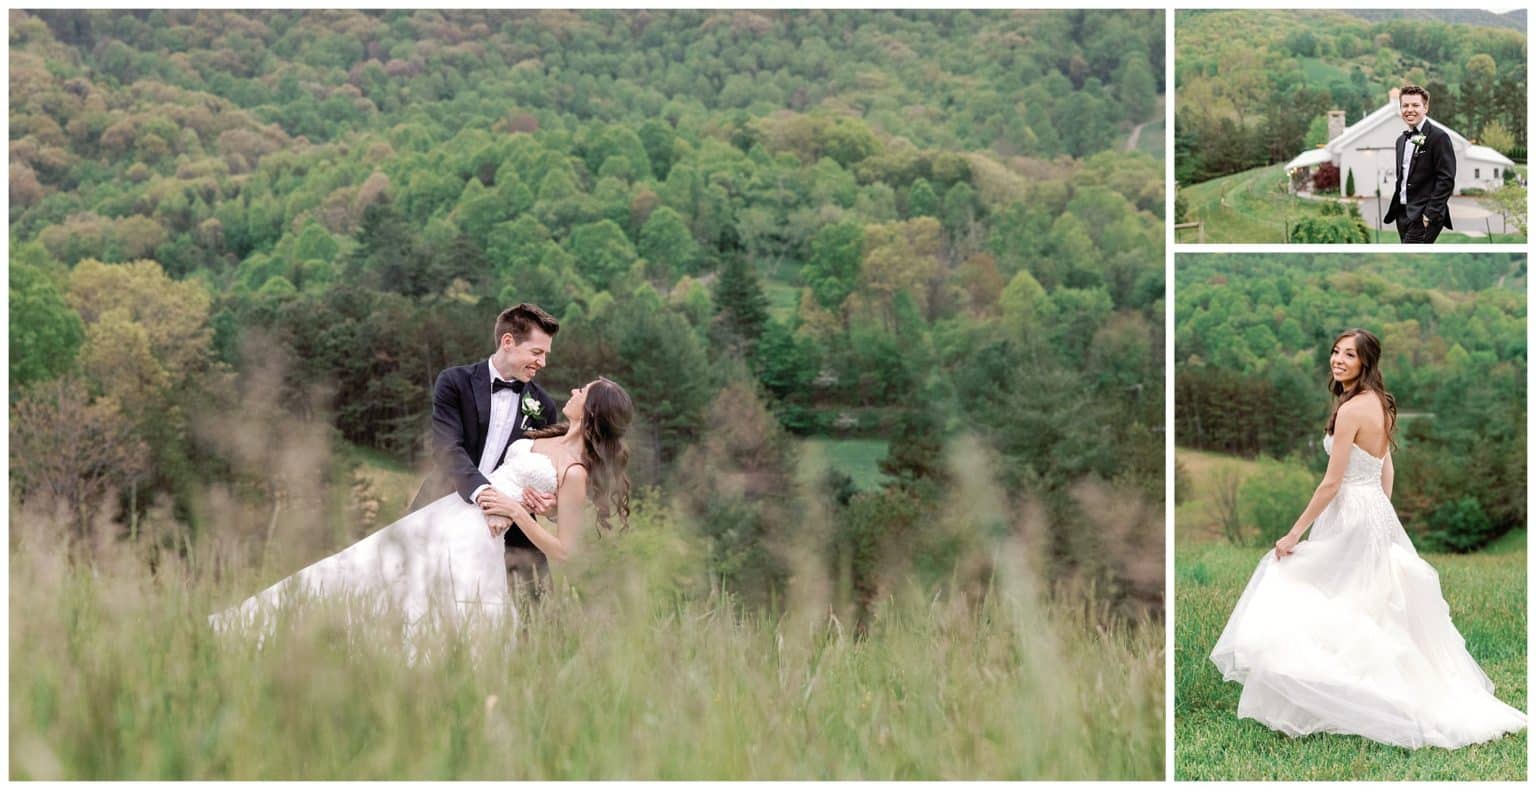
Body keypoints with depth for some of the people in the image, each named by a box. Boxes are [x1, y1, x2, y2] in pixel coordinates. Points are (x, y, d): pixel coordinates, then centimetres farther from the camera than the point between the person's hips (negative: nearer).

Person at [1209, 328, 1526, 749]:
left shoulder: (1351, 409, -19)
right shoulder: (1380, 404, 8)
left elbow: (1331, 483, -19)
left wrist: (1294, 534, -14)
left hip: (1350, 516, -9)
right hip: (1377, 512, 9)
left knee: (1330, 612, -2)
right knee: (1376, 612, 16)